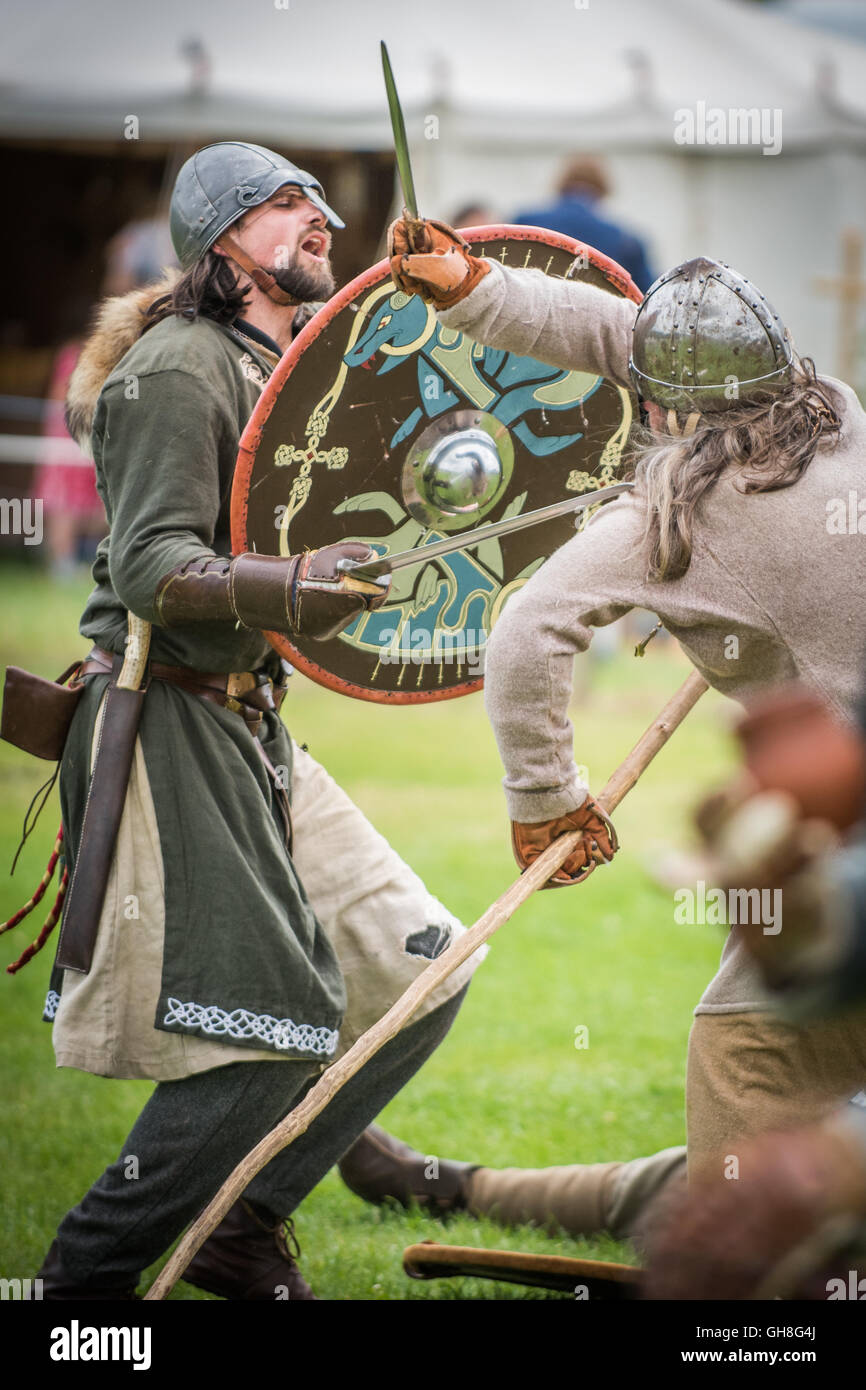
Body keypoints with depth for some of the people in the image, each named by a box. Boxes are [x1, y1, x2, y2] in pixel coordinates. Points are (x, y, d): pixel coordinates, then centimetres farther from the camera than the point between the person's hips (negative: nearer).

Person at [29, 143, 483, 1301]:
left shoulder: (294, 370, 18)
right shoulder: (181, 366, -12)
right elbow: (153, 567, -22)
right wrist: (284, 592, -37)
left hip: (250, 727, 10)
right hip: (168, 720, -10)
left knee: (419, 973, 5)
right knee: (275, 1026, -13)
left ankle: (241, 1227, 12)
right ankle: (82, 1281, -3)